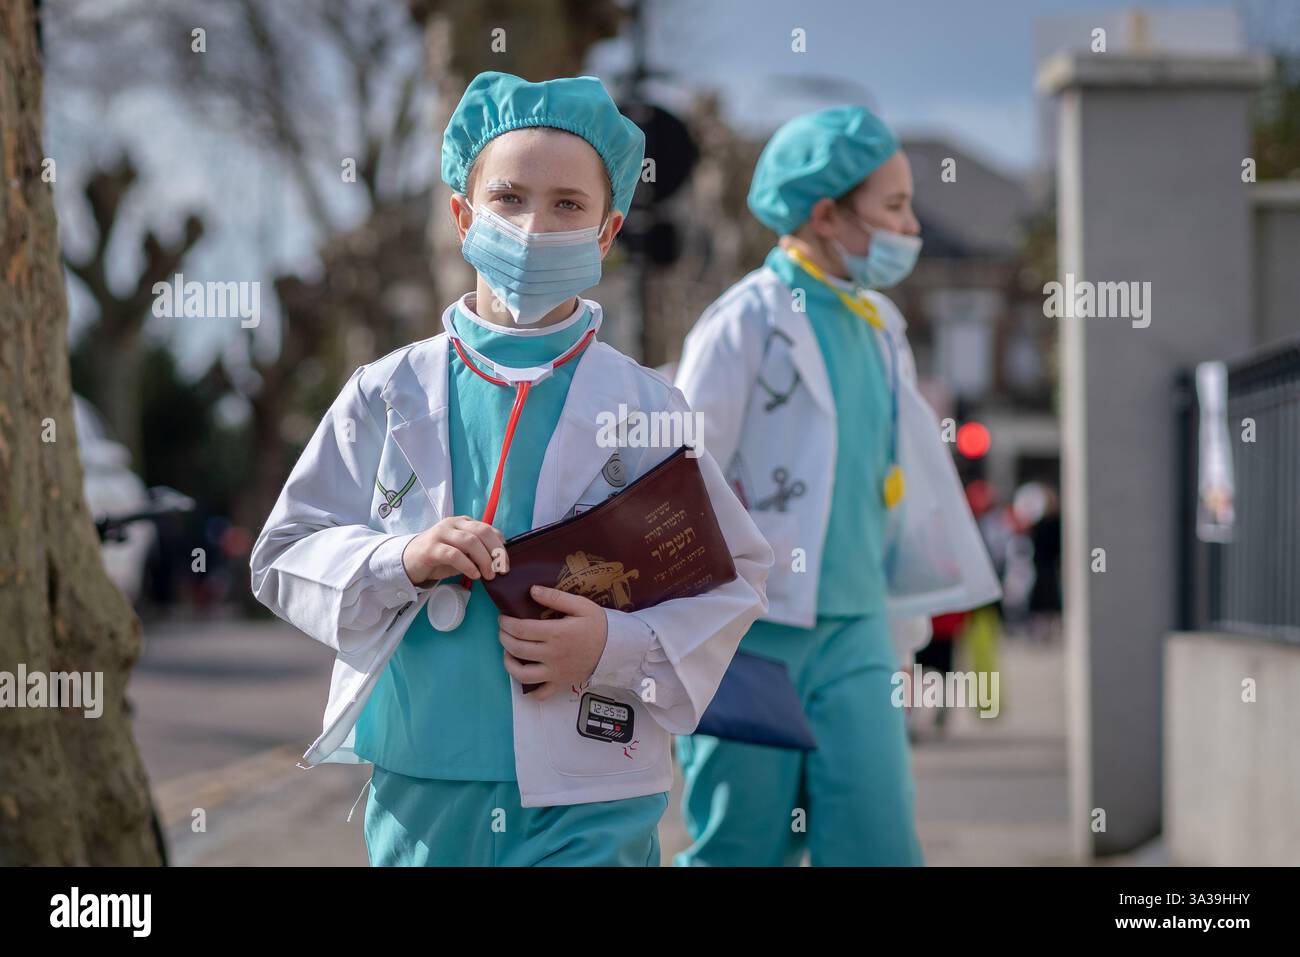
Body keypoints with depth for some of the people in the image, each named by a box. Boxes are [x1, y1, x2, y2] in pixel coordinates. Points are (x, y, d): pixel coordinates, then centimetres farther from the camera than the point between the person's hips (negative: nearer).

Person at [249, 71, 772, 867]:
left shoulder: (645, 409, -1)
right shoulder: (388, 397, 3)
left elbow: (735, 577, 2)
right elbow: (285, 555, 4)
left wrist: (616, 646, -13)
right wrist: (400, 562, -14)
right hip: (419, 795, 2)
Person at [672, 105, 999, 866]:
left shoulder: (880, 327, 12)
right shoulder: (746, 325, -10)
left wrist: (904, 618, 22)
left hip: (856, 631, 6)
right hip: (753, 632, -6)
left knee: (880, 842, -1)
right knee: (744, 851, 3)